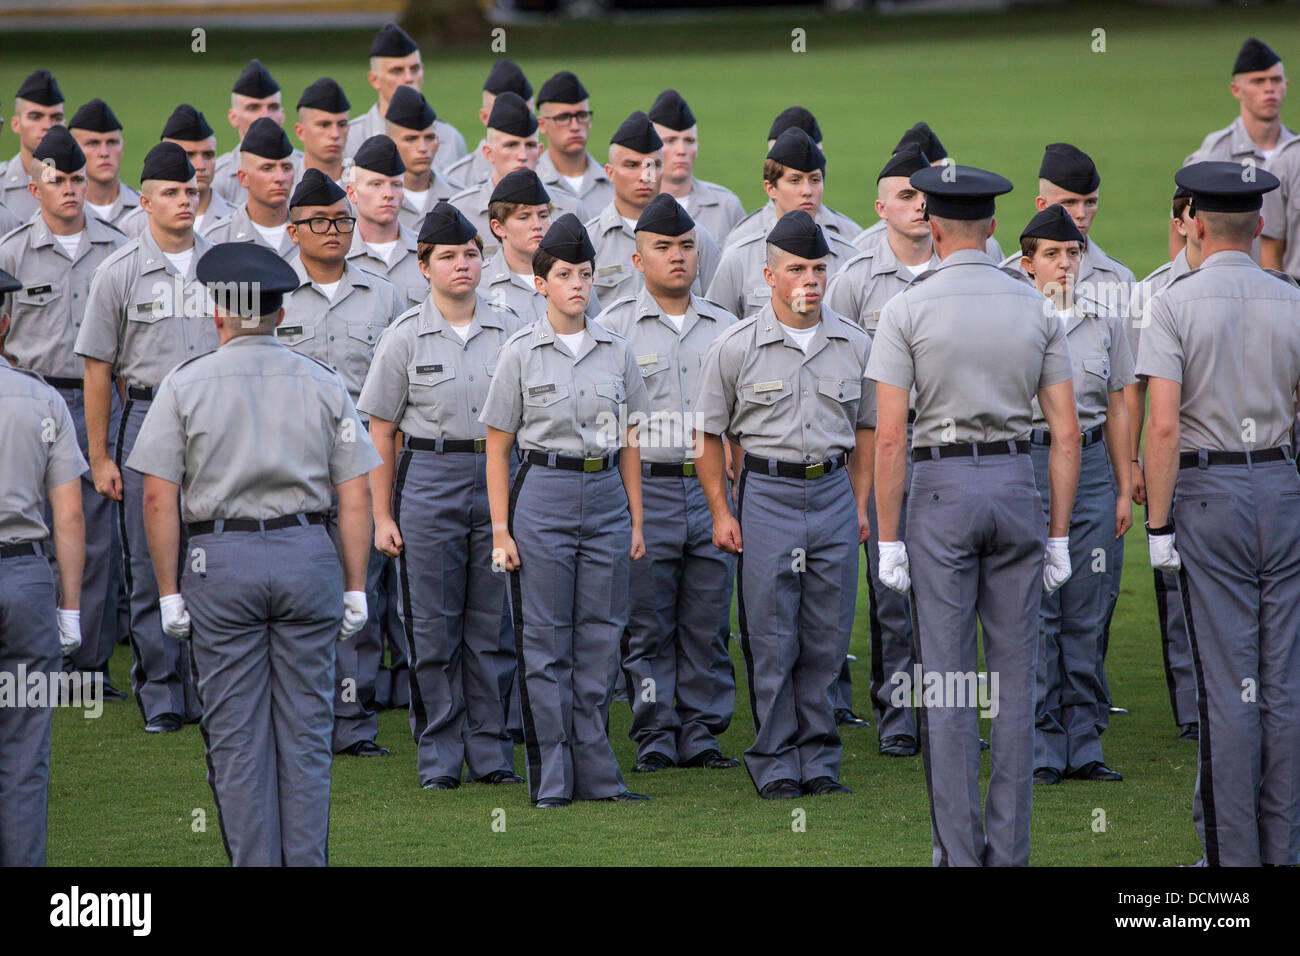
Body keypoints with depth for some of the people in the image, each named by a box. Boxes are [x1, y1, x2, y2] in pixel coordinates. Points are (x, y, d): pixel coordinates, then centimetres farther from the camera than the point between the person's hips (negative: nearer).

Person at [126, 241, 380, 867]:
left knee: (236, 737, 3)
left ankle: (252, 862, 3)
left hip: (220, 559, -2)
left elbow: (158, 497, -5)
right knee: (305, 732, 6)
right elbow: (356, 495, 1)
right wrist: (356, 587, 6)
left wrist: (168, 591, -1)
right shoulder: (324, 384, 5)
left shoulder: (185, 384, -1)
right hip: (309, 556, 2)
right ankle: (306, 862, 6)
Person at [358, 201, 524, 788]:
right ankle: (438, 755, 8)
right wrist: (382, 515, -3)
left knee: (494, 624, 3)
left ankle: (491, 753, 11)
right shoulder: (406, 337, 1)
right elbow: (379, 431, 2)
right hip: (429, 477, -2)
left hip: (499, 475, 2)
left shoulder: (509, 331, 6)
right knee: (432, 626, 0)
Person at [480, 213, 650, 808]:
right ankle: (551, 777, 6)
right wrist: (501, 529, -5)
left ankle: (597, 774, 12)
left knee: (600, 636, 5)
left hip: (606, 496, 3)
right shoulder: (521, 353, -1)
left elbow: (630, 444, 14)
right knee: (545, 641, 0)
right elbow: (497, 448, 0)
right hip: (543, 495, -3)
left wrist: (636, 520, 9)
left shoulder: (616, 352, 8)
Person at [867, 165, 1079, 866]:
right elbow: (1066, 432, 3)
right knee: (1014, 677, 8)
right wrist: (1059, 535, 9)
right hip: (1016, 480, 3)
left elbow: (889, 437, -10)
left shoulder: (907, 309, -6)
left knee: (944, 680, 1)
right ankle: (1009, 852, 9)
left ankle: (959, 852, 0)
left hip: (940, 490, -3)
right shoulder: (1035, 308, 4)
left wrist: (887, 538, -4)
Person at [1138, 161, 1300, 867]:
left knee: (1226, 683, -2)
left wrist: (1159, 523, -9)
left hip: (1208, 491, -4)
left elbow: (1164, 425, -14)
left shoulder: (1175, 304, -7)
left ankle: (1232, 852, 0)